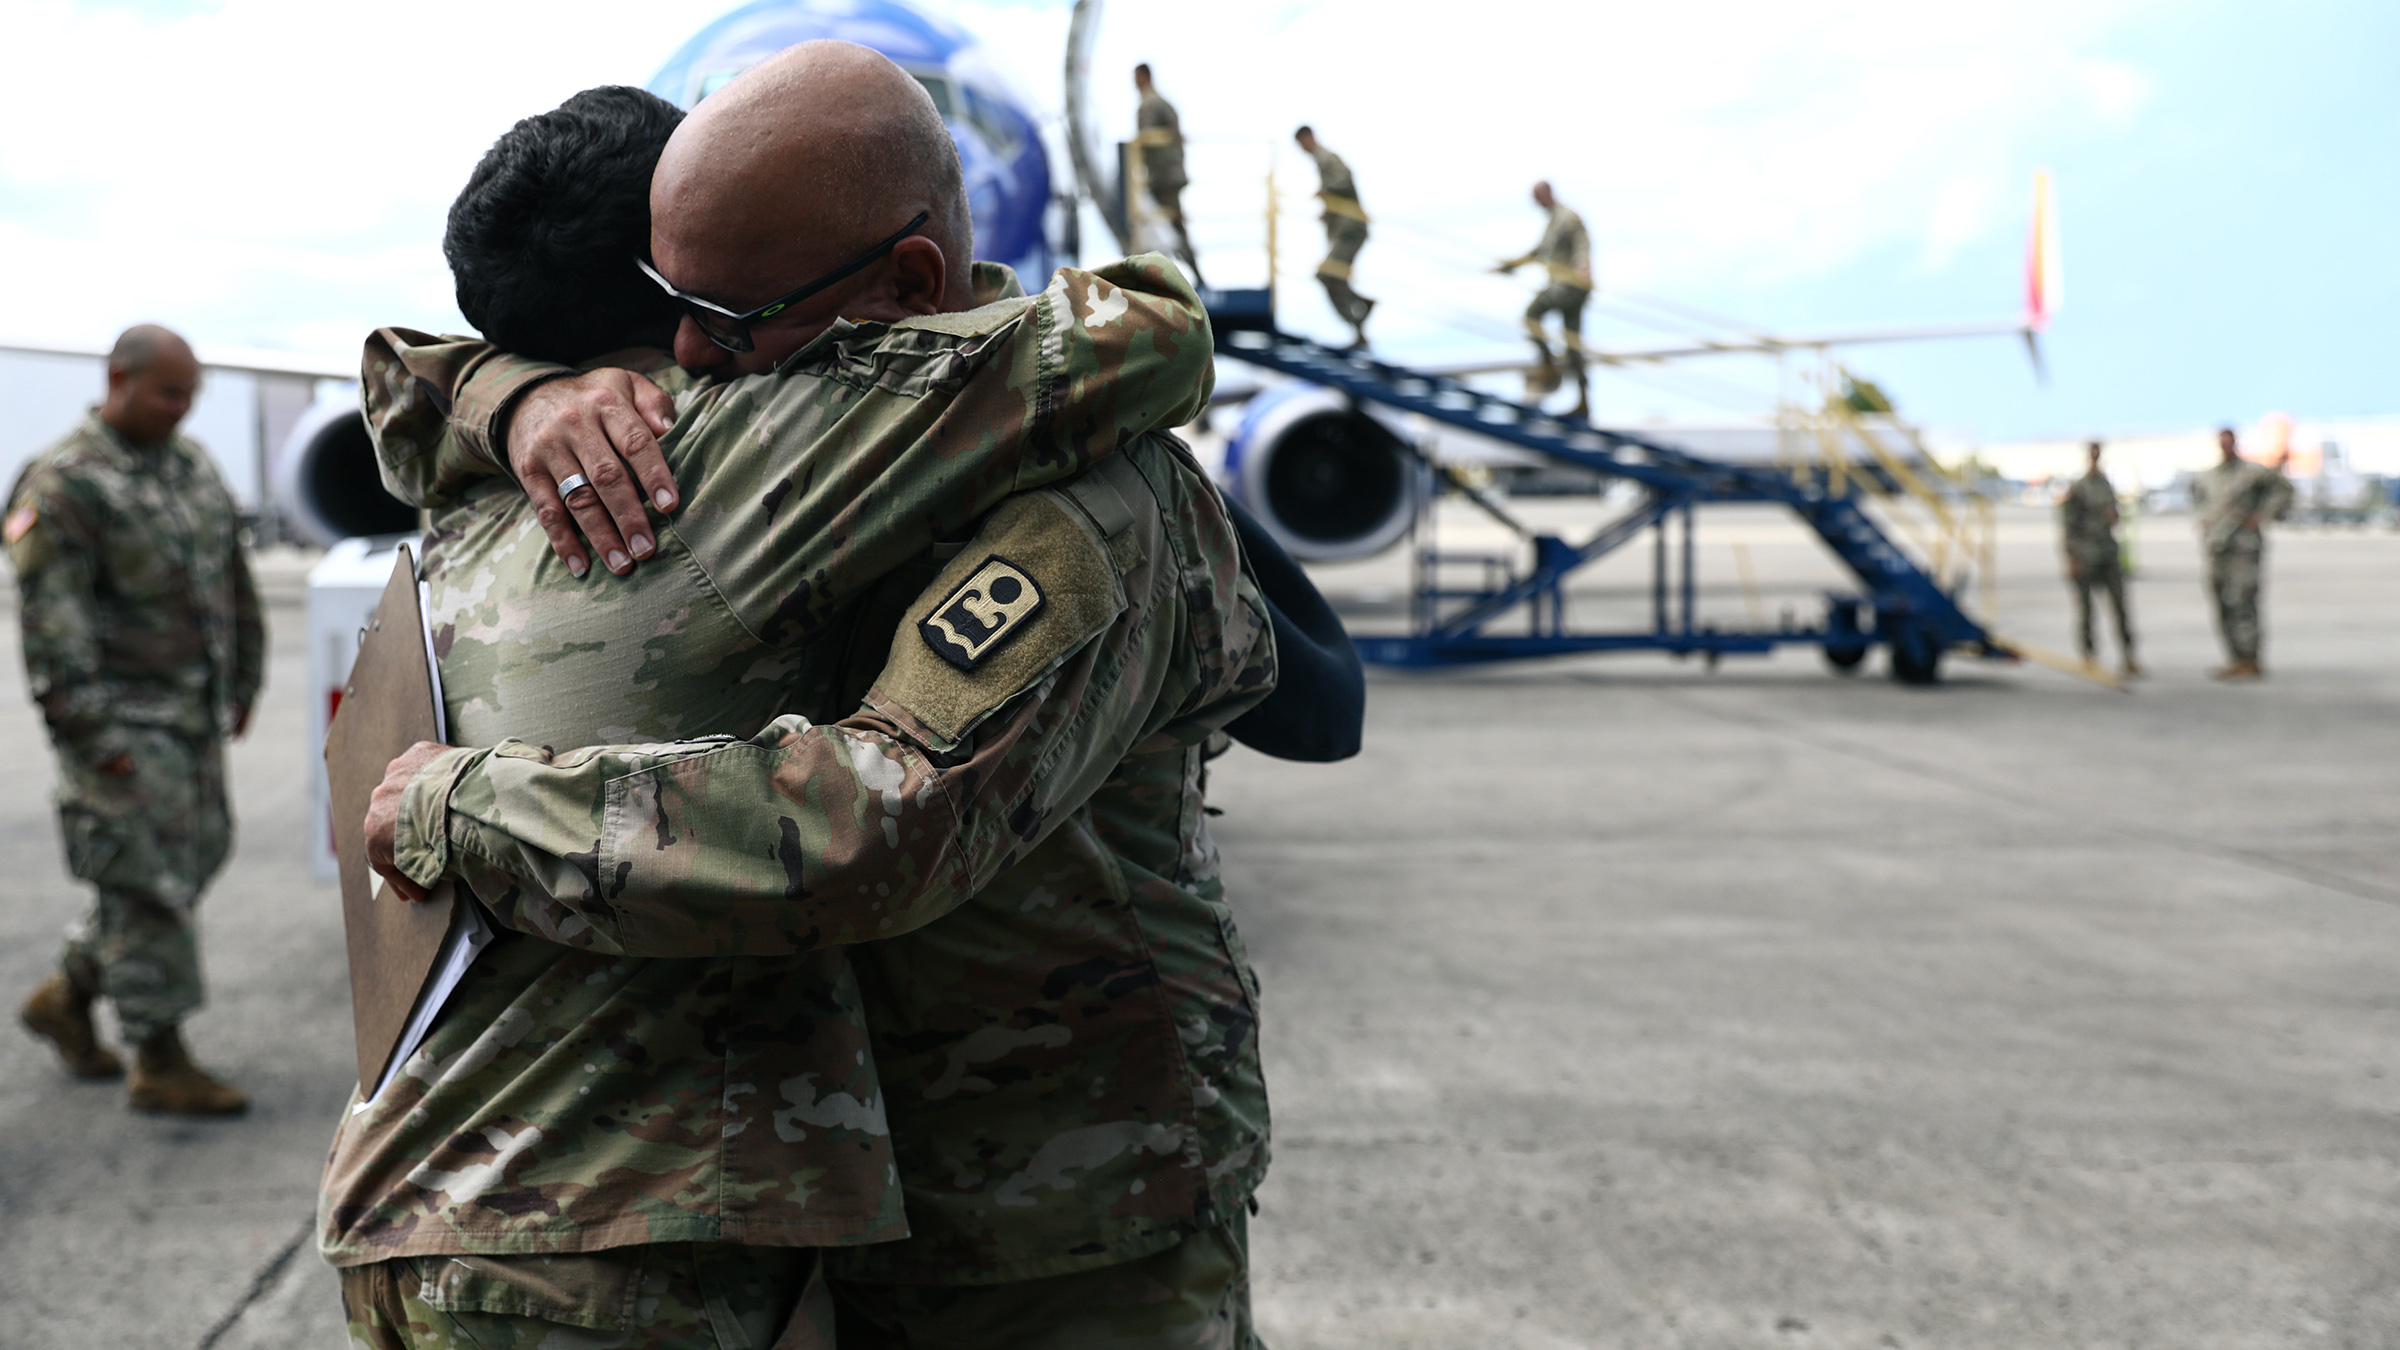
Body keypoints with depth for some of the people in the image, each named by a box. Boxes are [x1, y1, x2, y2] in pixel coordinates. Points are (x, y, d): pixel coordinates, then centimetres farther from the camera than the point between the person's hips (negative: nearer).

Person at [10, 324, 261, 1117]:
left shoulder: (192, 465, 12)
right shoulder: (64, 485, -12)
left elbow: (234, 582, 20)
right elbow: (49, 618, -17)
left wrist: (244, 684, 19)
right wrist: (91, 732, -21)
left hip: (195, 714, 8)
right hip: (124, 720, -8)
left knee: (187, 865, 13)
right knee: (150, 882, -5)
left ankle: (68, 997, 31)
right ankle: (160, 1064, 3)